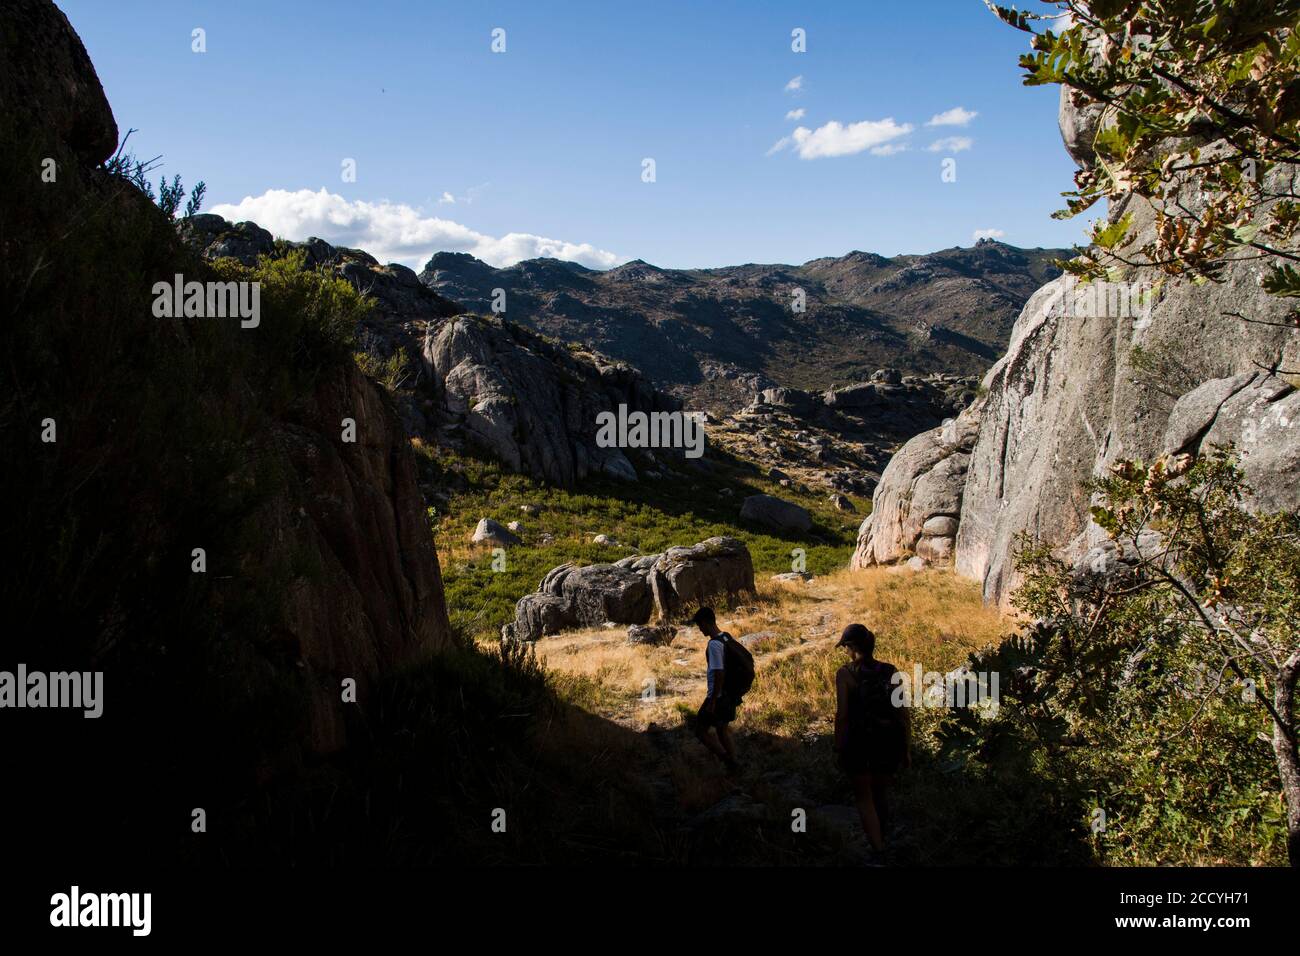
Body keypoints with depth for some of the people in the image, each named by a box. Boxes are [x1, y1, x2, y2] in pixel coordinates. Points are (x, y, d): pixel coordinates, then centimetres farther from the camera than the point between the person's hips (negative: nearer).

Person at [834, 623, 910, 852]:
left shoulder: (845, 673, -8)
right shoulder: (891, 672, 1)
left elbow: (842, 715, -11)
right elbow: (904, 715, 1)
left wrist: (839, 749, -3)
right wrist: (907, 750, 8)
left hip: (858, 742, -4)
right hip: (888, 741, 4)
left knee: (864, 797, 12)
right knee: (881, 794, 24)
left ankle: (878, 851, 1)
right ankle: (881, 841, 41)